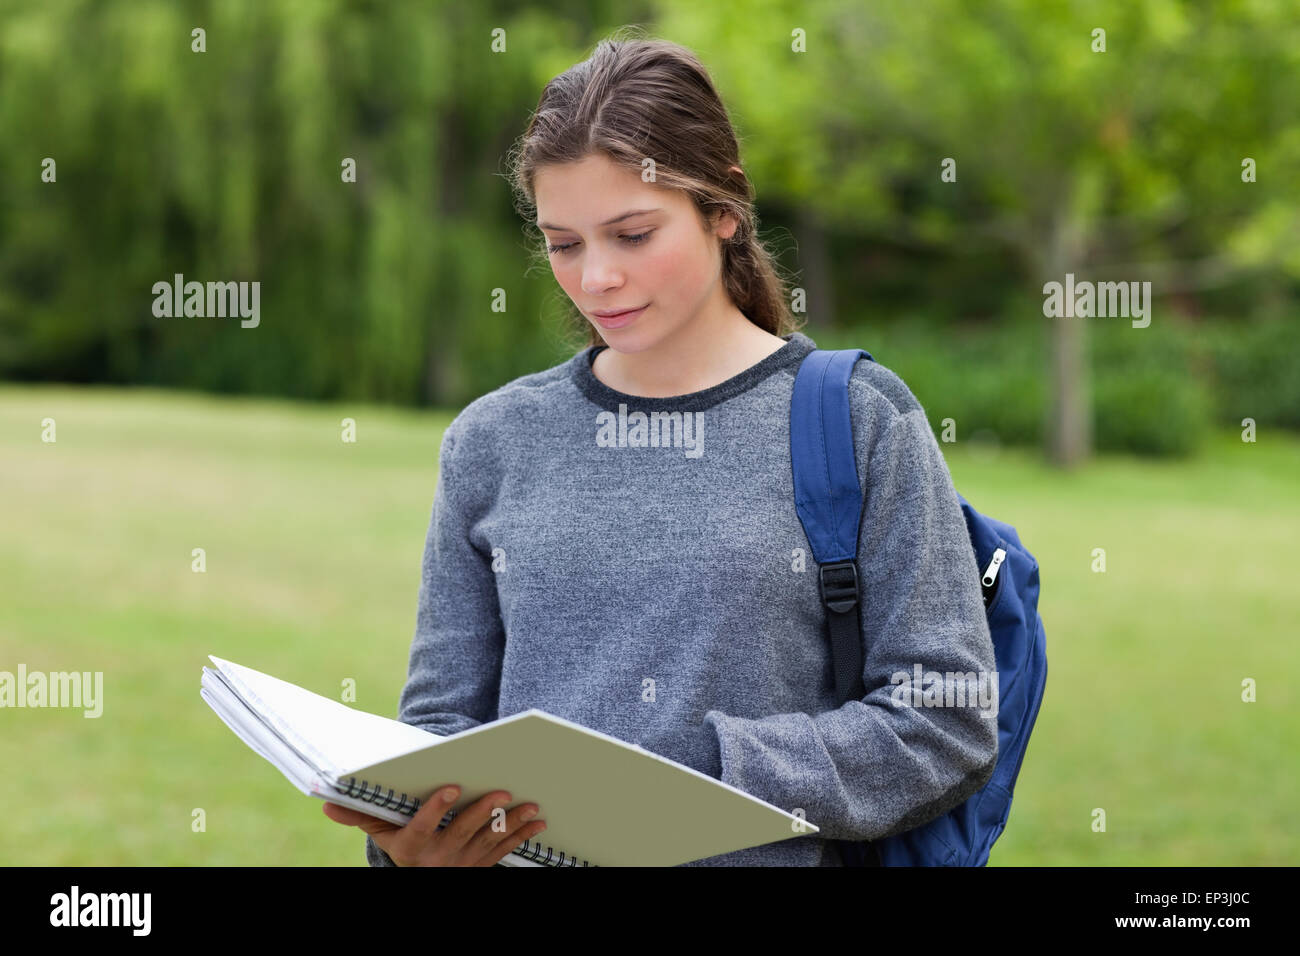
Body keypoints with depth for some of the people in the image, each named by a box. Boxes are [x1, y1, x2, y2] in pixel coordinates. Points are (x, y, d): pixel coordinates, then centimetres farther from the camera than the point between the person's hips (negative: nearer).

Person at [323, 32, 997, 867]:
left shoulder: (862, 421, 2)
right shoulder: (494, 441, 12)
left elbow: (947, 724, -2)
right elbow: (445, 712, 14)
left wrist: (701, 772, -12)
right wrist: (409, 837, -7)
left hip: (767, 854, -2)